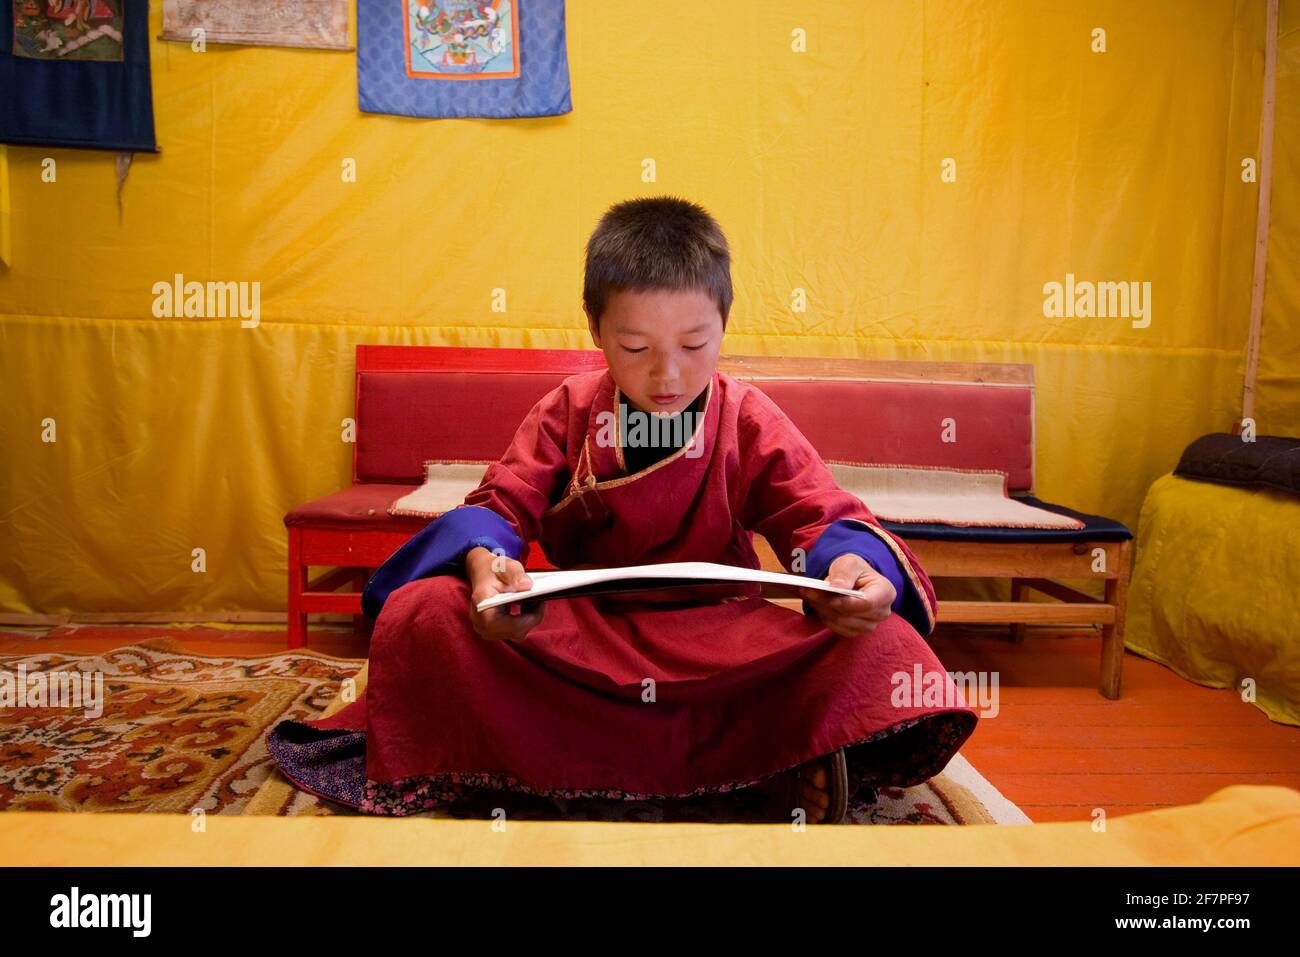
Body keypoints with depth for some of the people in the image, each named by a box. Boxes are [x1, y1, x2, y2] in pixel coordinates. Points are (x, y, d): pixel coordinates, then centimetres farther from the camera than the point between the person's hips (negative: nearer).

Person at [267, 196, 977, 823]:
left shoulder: (750, 420, -2)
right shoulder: (567, 411, 0)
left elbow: (822, 516, -7)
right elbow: (500, 504, -5)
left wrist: (853, 563, -33)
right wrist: (484, 560, -30)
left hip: (720, 641, -1)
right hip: (576, 634, 1)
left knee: (880, 643, -26)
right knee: (424, 612, -25)